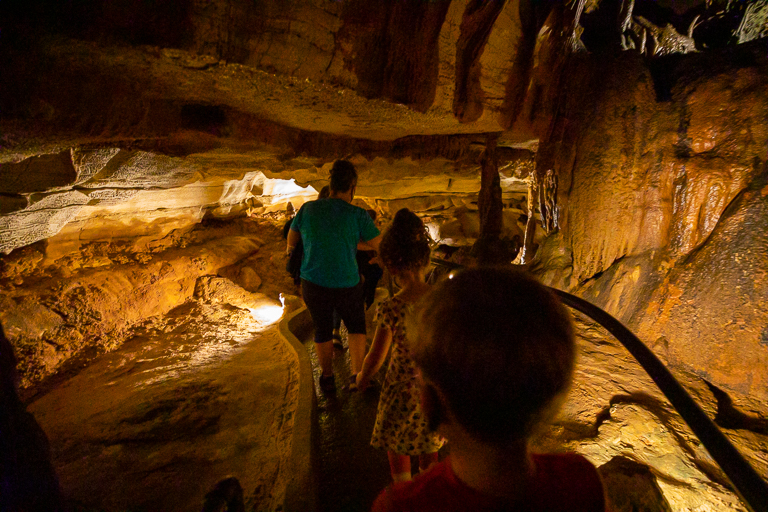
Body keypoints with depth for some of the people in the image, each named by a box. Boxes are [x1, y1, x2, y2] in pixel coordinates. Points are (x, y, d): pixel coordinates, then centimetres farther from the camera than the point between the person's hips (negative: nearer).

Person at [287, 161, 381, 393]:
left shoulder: (308, 208, -6)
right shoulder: (358, 215, -14)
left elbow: (291, 240, 8)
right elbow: (381, 246, -4)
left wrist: (290, 251, 30)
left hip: (313, 283, 2)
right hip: (347, 285, -2)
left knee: (322, 329, 25)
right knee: (356, 326, 25)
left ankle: (327, 378, 39)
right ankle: (357, 375, 20)